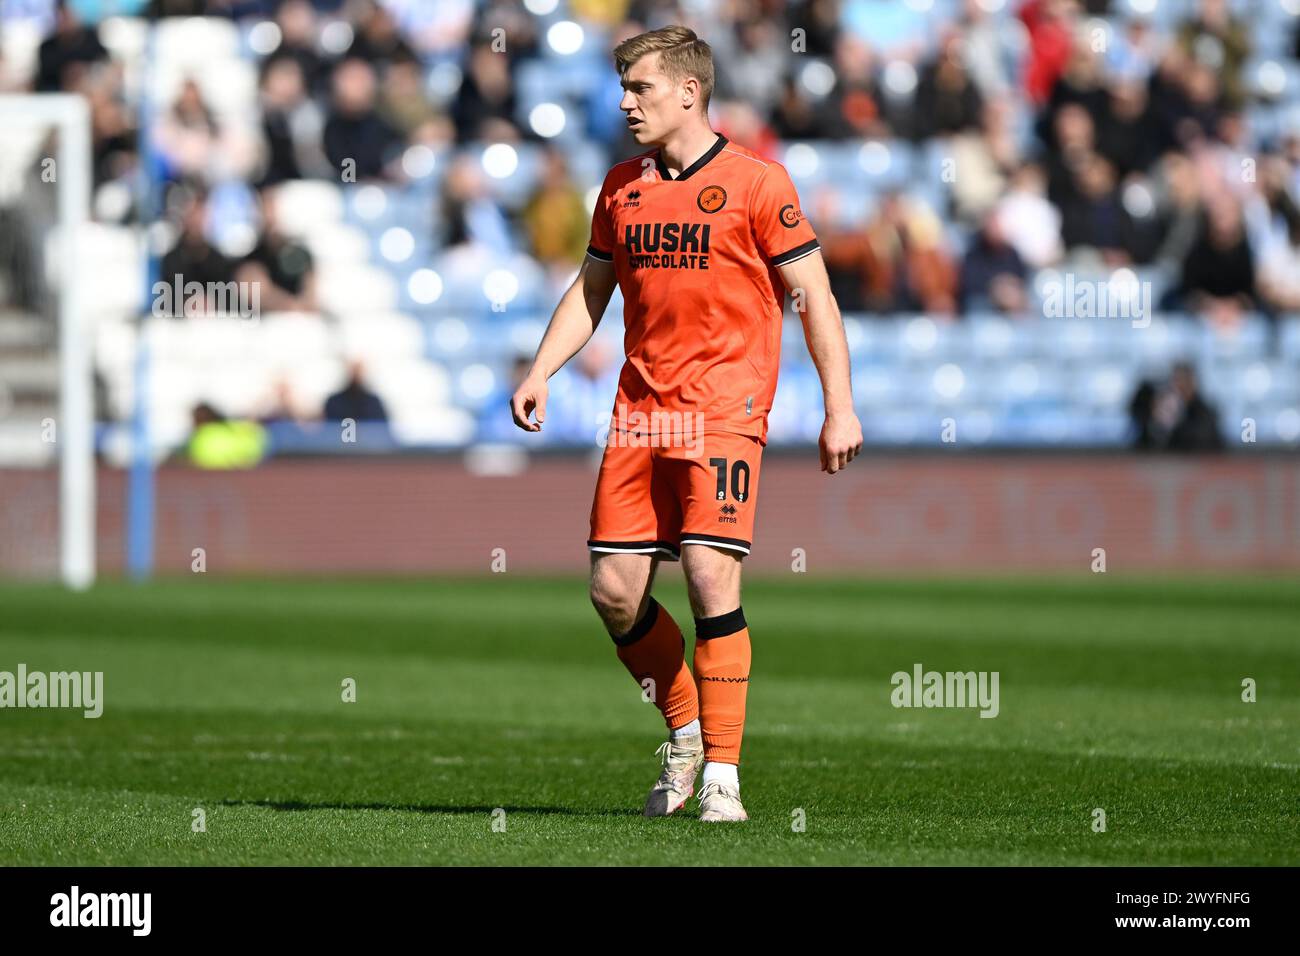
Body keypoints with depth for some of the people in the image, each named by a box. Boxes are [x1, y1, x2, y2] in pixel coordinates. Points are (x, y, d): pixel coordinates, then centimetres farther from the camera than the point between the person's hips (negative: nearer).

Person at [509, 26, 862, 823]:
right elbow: (590, 292, 22)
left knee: (711, 578, -16)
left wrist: (839, 408, -7)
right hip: (640, 412, 6)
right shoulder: (622, 187, 13)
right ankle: (685, 733, 22)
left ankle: (722, 773, -9)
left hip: (725, 409, -6)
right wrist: (541, 373, 8)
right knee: (615, 591, 0)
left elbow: (814, 296, -2)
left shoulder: (755, 182, -3)